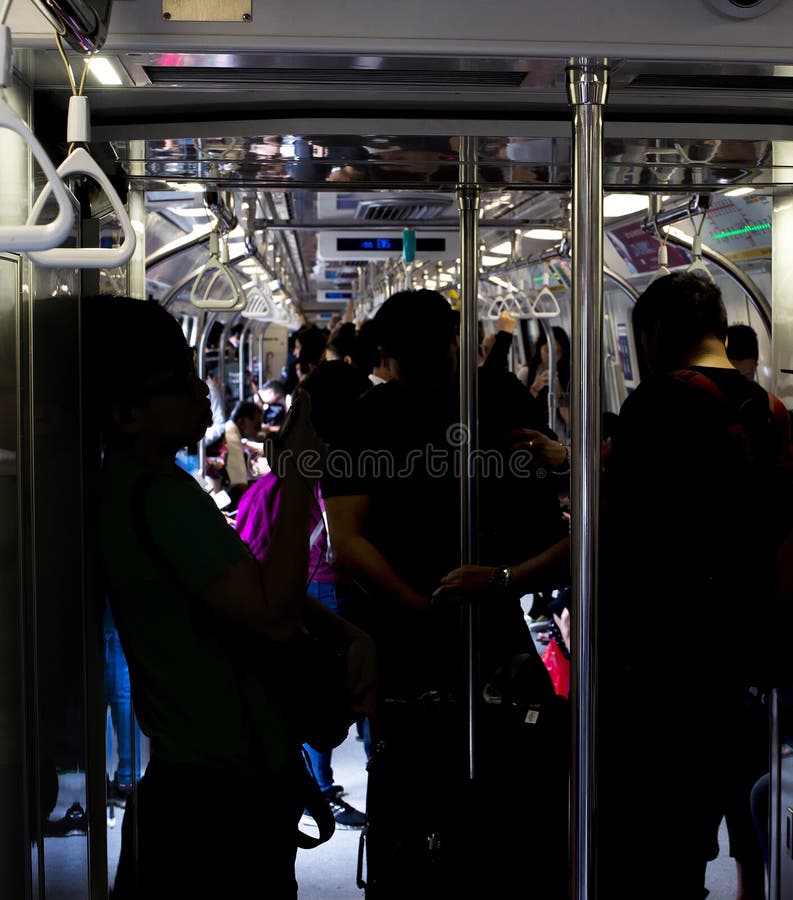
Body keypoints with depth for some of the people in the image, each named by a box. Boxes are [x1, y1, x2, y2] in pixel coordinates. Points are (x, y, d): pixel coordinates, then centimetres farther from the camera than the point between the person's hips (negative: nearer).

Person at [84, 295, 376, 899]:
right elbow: (273, 616, -29)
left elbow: (255, 581, 12)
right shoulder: (160, 494, -23)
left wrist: (351, 637, -1)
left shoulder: (127, 485, 9)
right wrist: (298, 476, -23)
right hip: (226, 795, -10)